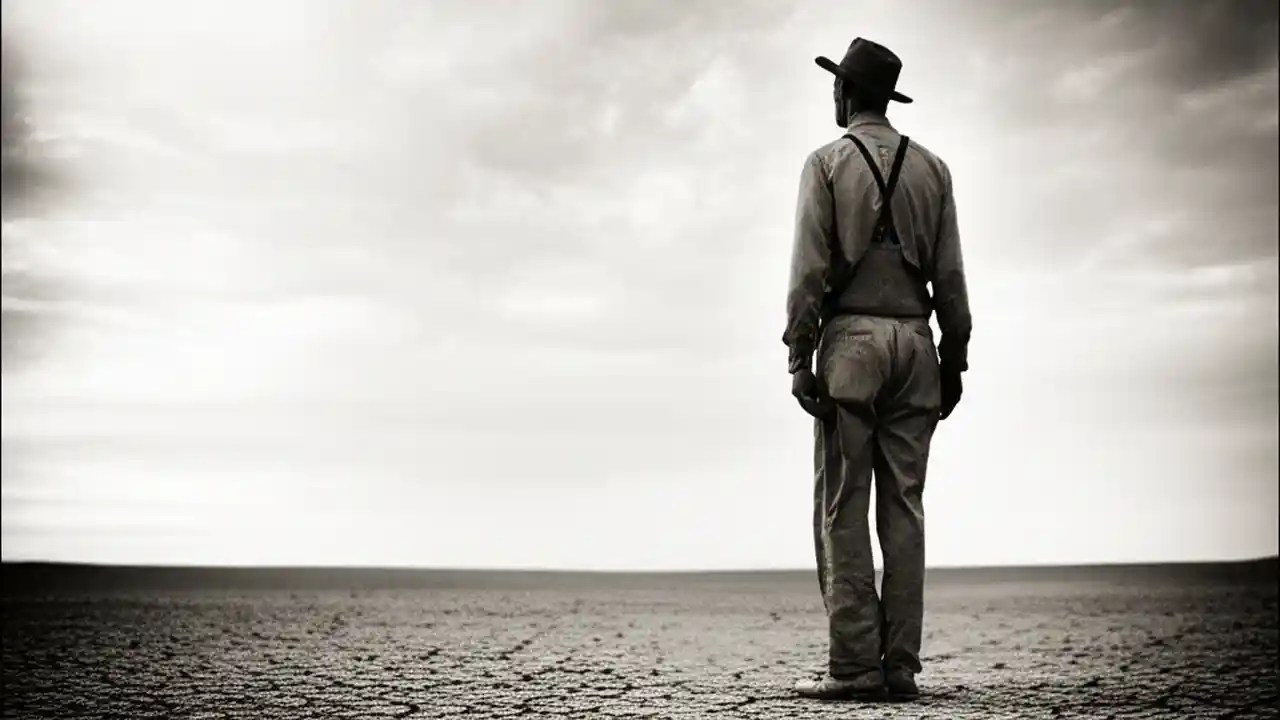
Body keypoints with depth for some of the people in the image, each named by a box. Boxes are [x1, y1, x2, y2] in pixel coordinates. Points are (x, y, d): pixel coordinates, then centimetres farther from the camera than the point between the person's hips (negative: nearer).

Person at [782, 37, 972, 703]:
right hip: (914, 340, 4)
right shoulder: (931, 168, 13)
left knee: (843, 509, -4)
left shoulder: (827, 162, 1)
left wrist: (798, 358, -8)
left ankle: (855, 666, -8)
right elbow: (950, 277, 9)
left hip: (850, 339, -4)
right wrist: (954, 362, 13)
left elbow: (809, 269, -7)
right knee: (904, 508, 3)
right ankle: (900, 667, 2)